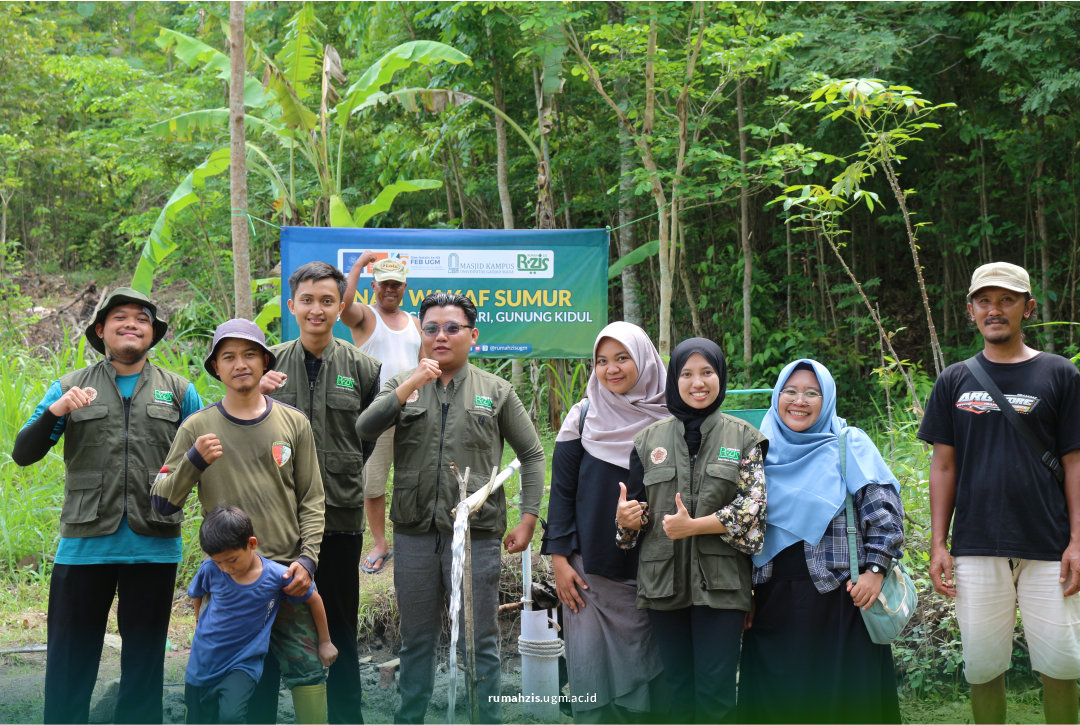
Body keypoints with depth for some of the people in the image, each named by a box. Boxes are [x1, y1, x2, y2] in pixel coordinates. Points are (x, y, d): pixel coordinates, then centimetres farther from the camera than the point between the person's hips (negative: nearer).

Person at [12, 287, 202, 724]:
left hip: (154, 545, 1)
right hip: (85, 544, -1)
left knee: (145, 660, 8)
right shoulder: (71, 388, 9)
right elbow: (23, 454, 4)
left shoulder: (179, 392, 10)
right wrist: (55, 412, -13)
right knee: (70, 660, 1)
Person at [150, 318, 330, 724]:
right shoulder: (198, 428, 3)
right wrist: (193, 461, -13)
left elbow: (312, 501, 8)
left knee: (306, 668, -6)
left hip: (288, 571, 0)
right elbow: (161, 503, 2)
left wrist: (307, 559, -5)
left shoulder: (293, 423, 7)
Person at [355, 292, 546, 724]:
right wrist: (410, 386, -19)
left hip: (476, 533, -2)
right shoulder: (402, 386, 8)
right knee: (416, 639, 14)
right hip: (415, 533, 2)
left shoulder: (496, 392, 6)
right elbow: (365, 429, -8)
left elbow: (532, 455, 8)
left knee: (481, 641, 3)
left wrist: (528, 519, 0)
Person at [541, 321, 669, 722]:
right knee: (593, 662, -1)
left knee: (643, 662, 4)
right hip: (592, 566, 0)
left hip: (651, 569, 1)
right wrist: (559, 559, -4)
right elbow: (562, 490, 3)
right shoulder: (583, 418, 2)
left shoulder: (667, 421, 3)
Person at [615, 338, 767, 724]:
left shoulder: (744, 437, 3)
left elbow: (753, 506, -6)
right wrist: (625, 519, -11)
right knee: (679, 693, 9)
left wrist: (694, 526, -16)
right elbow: (635, 509, 13)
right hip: (664, 580, 3)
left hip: (719, 583, -3)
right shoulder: (649, 439, 10)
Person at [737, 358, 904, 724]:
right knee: (776, 695, 7)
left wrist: (874, 570, -13)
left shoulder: (850, 445, 1)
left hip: (839, 595, -3)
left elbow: (884, 510, -4)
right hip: (773, 601, 3)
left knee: (843, 695, 1)